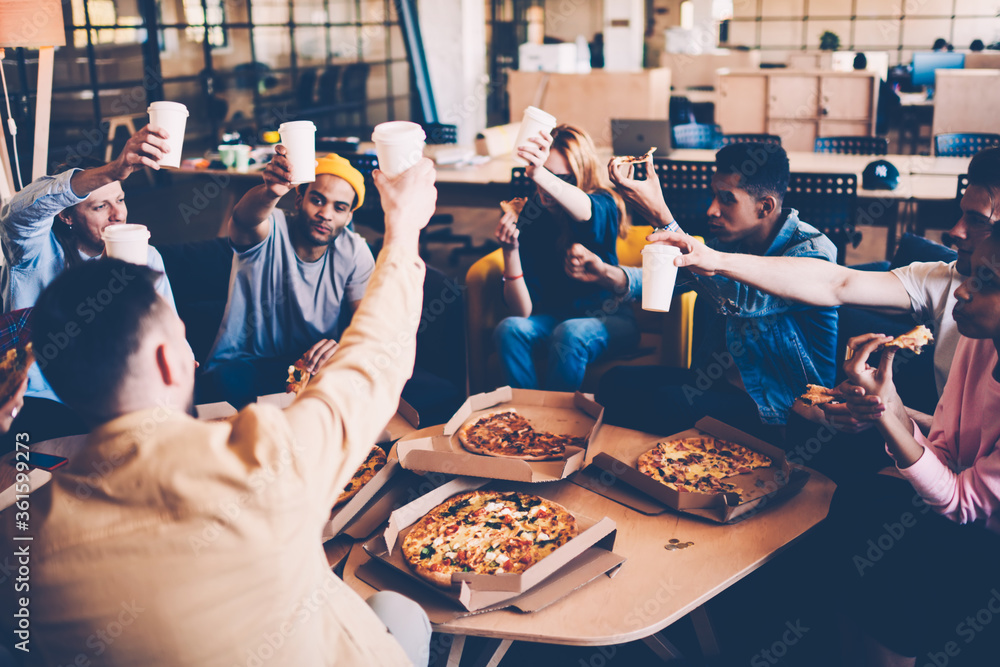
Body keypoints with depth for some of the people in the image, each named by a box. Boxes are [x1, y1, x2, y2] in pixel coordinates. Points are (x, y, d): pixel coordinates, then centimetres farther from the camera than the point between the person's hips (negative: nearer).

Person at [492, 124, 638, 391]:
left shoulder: (603, 206, -14)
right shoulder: (529, 214, -7)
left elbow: (585, 210, -45)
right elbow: (522, 311, -10)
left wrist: (539, 174, -63)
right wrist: (510, 251, -24)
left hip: (608, 320, -3)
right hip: (553, 318, 3)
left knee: (570, 333, -34)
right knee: (509, 329, -26)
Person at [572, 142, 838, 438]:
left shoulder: (814, 252, -21)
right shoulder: (728, 241, 5)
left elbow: (738, 300, -34)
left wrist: (659, 215, -36)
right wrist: (605, 272, -12)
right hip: (716, 380, 7)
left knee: (666, 404, -28)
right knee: (616, 382, -10)